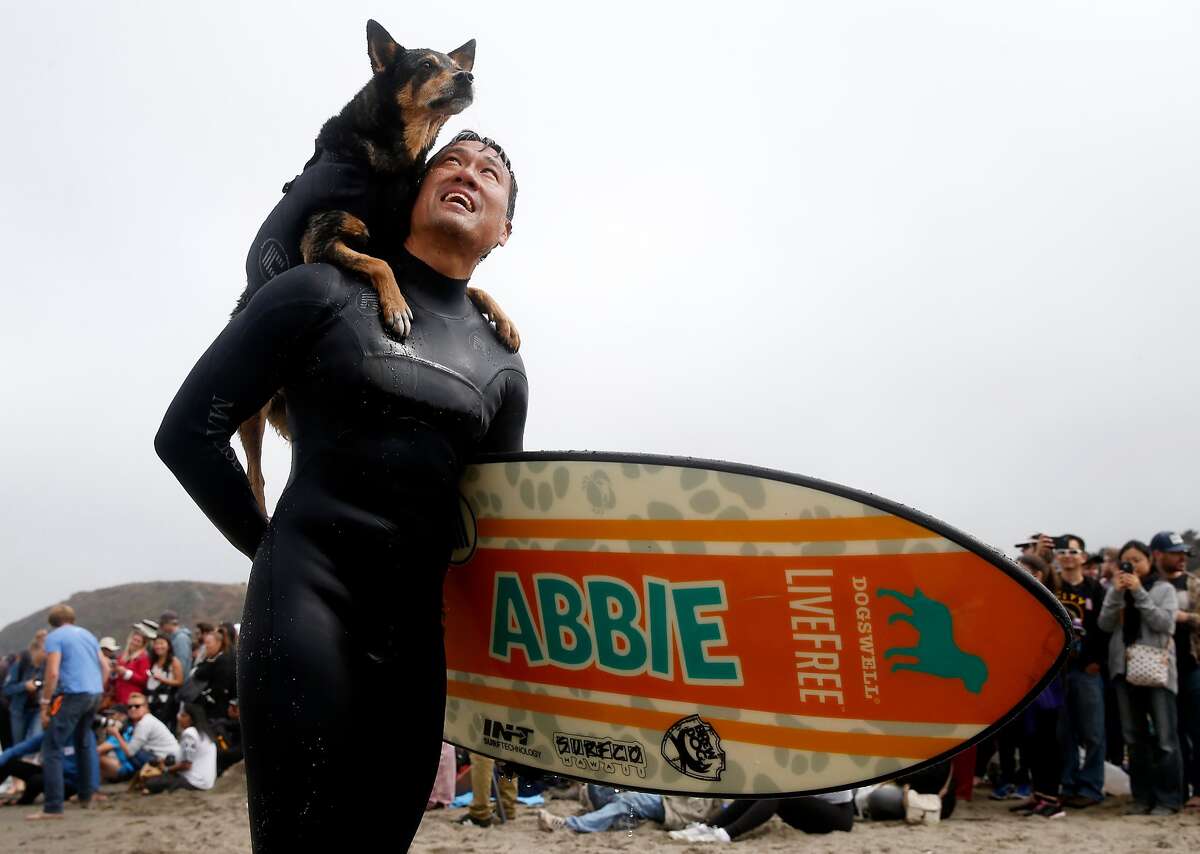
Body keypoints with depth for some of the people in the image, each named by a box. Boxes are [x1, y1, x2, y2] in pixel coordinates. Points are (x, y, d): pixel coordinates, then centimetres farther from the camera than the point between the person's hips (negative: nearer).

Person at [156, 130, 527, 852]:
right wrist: (275, 550, 3)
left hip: (420, 626, 5)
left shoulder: (502, 367, 14)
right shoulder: (322, 293, 2)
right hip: (309, 599, -4)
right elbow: (190, 433, 0)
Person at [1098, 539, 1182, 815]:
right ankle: (1142, 796, 16)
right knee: (1134, 737, 9)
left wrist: (1139, 592, -14)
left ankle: (1168, 799, 3)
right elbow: (1105, 624, 0)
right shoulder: (1115, 590, 11)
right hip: (1125, 668, 4)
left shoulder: (1164, 588, 2)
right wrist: (1117, 593, -10)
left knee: (1164, 738, -3)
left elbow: (1163, 622, -12)